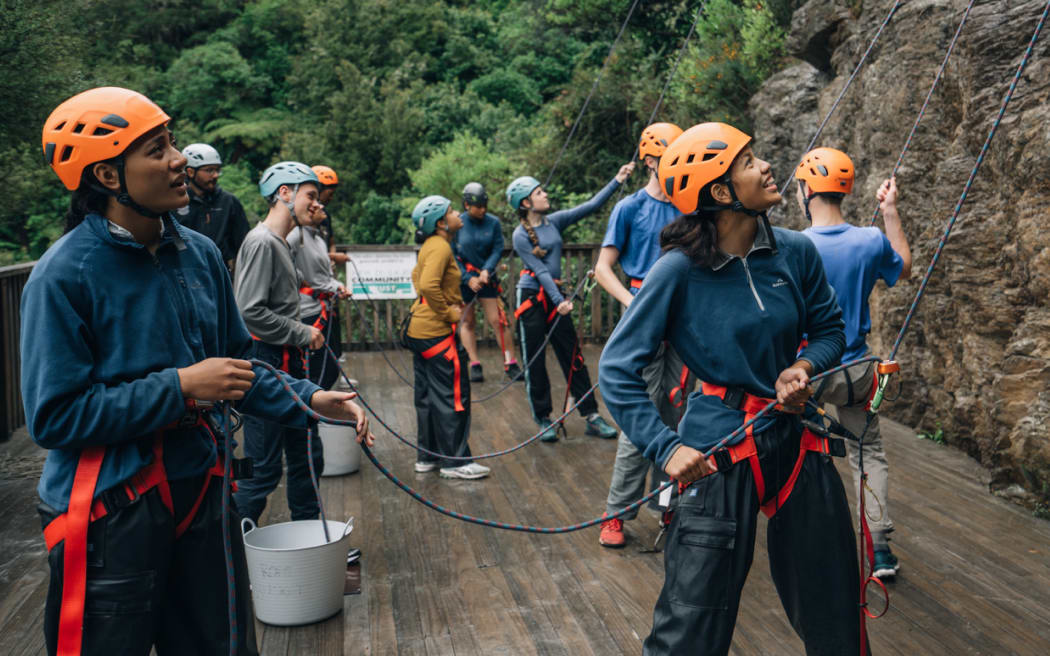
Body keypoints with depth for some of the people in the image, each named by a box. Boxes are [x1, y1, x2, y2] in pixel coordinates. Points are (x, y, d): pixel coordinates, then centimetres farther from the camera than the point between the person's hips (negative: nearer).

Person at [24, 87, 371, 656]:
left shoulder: (200, 254, 4)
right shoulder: (65, 275, -16)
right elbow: (54, 416, -18)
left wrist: (308, 399, 0)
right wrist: (181, 386, -20)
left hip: (200, 490, 6)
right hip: (110, 508, -6)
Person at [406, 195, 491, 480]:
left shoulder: (431, 246, 14)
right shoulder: (440, 247, -16)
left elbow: (417, 276, 28)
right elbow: (429, 285, -29)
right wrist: (448, 312, -18)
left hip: (420, 329, 10)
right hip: (436, 332, -10)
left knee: (428, 395, 15)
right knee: (453, 396, -3)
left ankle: (427, 457, 23)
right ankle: (455, 461, 2)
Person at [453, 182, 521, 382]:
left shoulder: (493, 223, -4)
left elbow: (498, 249, -2)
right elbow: (452, 256, -6)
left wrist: (487, 271, -17)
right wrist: (468, 278, -13)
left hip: (486, 277, 1)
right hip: (463, 279, 0)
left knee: (497, 320, -4)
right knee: (466, 322, 2)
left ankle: (510, 364, 0)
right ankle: (475, 366, 7)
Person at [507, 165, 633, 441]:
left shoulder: (554, 221, 7)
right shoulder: (520, 236, -8)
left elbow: (590, 206, 3)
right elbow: (540, 271, -15)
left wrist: (617, 180, -2)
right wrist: (559, 301, -23)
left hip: (555, 295, 5)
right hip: (532, 297, -5)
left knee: (573, 356, 4)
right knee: (534, 362, 1)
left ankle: (591, 416, 7)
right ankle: (544, 420, 13)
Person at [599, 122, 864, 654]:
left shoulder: (796, 252, -3)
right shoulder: (679, 270, -15)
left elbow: (829, 329, 13)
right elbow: (617, 370, -12)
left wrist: (804, 366, -8)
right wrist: (666, 449, -18)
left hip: (798, 444, 5)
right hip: (720, 451, -4)